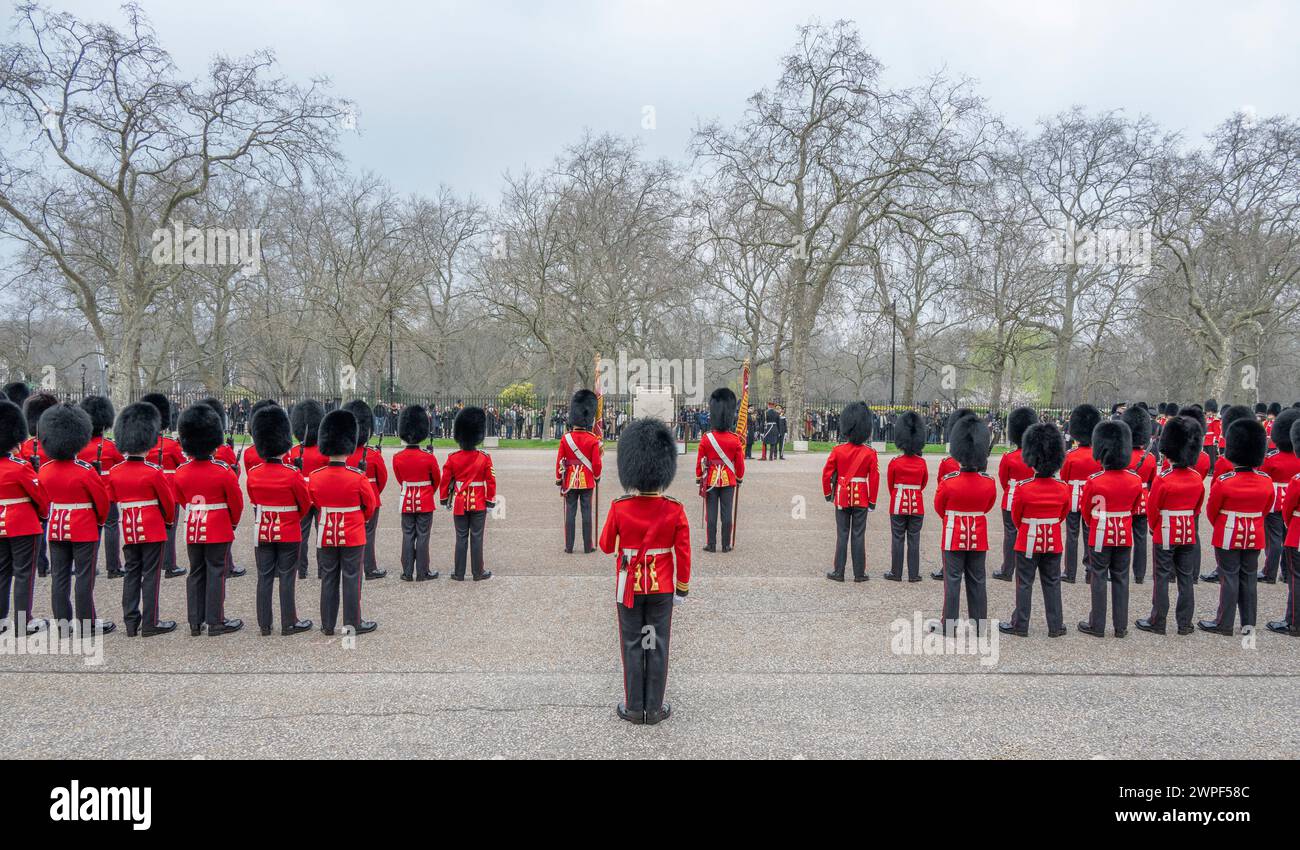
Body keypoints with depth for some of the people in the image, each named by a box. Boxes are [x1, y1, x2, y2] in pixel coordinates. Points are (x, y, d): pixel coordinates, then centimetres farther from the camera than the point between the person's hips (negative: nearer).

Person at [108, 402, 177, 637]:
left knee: (130, 574, 12)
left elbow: (113, 502, 10)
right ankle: (150, 623, 6)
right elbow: (168, 502, -5)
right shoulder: (154, 472, -15)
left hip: (128, 531, 5)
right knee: (151, 575, 1)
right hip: (153, 529, -5)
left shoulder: (114, 472, -1)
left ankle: (131, 623, 15)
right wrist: (168, 520, 14)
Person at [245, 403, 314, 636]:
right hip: (289, 534, -4)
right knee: (287, 579, 3)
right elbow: (306, 504, -5)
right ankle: (289, 624, 10)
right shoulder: (292, 474, -16)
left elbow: (254, 503, 9)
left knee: (264, 578, 10)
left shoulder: (253, 474, -4)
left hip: (263, 533, 4)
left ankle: (264, 624, 15)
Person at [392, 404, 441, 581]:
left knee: (408, 536, 9)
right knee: (422, 537, 3)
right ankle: (422, 572, 7)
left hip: (407, 501, 3)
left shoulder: (397, 458, -6)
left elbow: (400, 480, 8)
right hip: (425, 502, -3)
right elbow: (437, 480, 1)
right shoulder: (429, 457, -13)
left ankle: (407, 573, 12)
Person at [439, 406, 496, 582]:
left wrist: (444, 500, 12)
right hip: (479, 503, -1)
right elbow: (491, 481, -6)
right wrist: (490, 501, 3)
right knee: (477, 538, 4)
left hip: (460, 503, 1)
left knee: (461, 538, 8)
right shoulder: (485, 458, -8)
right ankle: (478, 572, 10)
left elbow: (445, 480, 0)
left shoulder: (452, 458, -6)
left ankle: (459, 573, 12)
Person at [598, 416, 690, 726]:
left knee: (632, 645, 10)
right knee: (657, 646, 9)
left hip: (629, 587, 0)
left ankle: (634, 708, 19)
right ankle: (655, 709, 18)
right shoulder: (675, 510, -11)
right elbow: (683, 554, -6)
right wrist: (683, 588, 6)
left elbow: (606, 546, 0)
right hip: (662, 588, 0)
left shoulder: (619, 508, -13)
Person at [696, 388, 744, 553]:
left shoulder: (706, 438, -7)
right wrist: (740, 478, 15)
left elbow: (700, 461, -2)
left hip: (711, 479, 0)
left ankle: (711, 544, 7)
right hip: (729, 480, 0)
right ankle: (726, 545, 9)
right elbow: (740, 462, 1)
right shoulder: (735, 439, -6)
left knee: (711, 513, 4)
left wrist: (699, 478, 9)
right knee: (727, 513, 4)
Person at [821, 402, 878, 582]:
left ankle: (838, 572, 9)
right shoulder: (870, 453, -6)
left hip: (842, 497, 0)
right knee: (859, 536, 5)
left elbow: (827, 474, -3)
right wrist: (872, 501, 4)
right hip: (861, 498, 0)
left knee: (842, 535, 6)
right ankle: (859, 573, 9)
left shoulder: (837, 450, -6)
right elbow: (874, 478, -5)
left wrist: (828, 494, 12)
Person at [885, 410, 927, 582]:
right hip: (917, 505, 2)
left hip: (898, 505, -2)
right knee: (914, 540, 6)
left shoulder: (894, 463, -9)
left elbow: (890, 484, 4)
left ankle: (896, 573, 9)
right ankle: (913, 574, 9)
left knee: (897, 539, 4)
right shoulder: (922, 462, -3)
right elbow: (924, 483, 12)